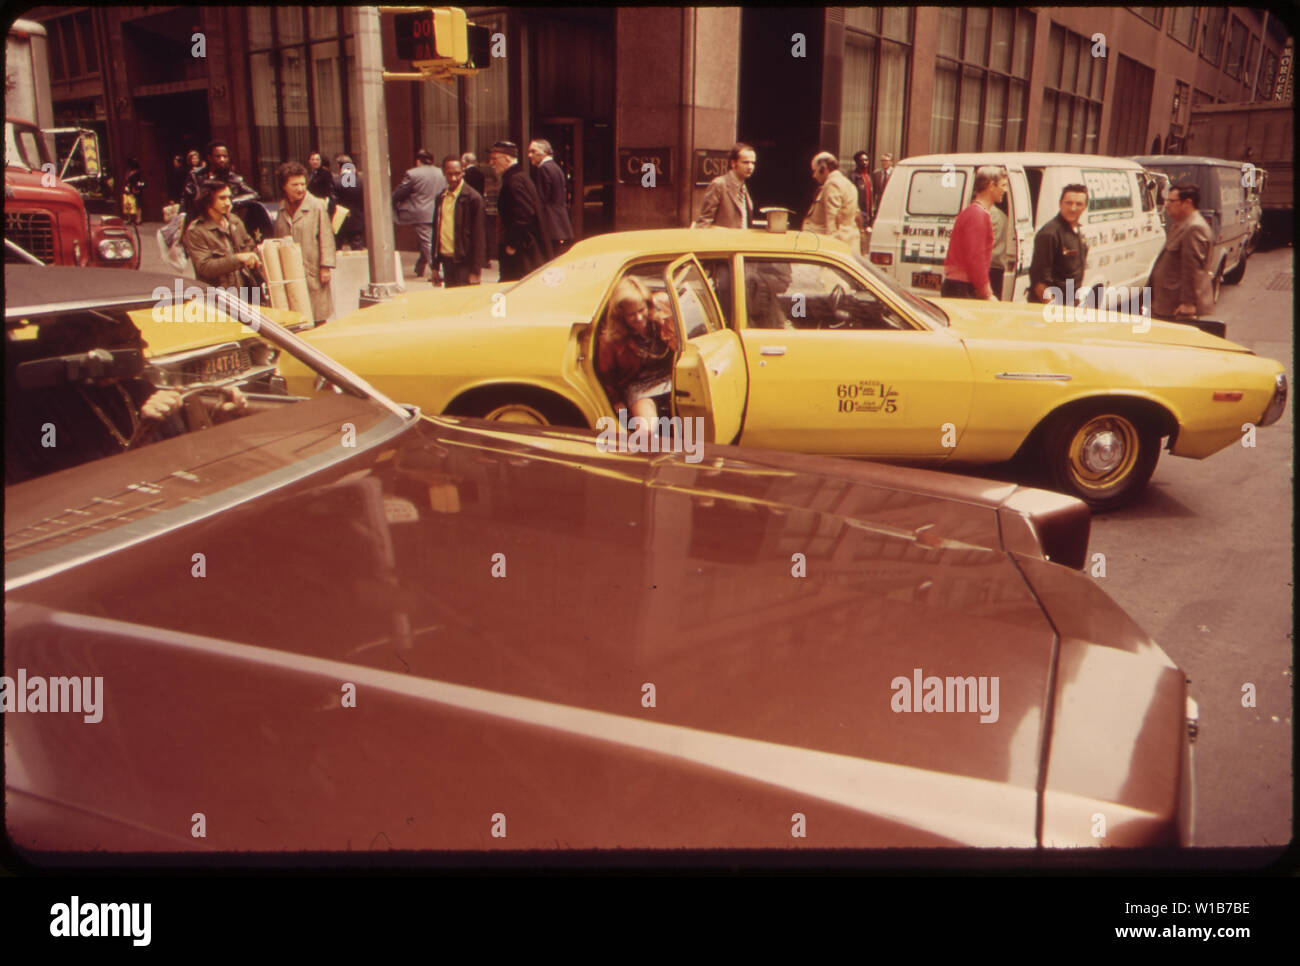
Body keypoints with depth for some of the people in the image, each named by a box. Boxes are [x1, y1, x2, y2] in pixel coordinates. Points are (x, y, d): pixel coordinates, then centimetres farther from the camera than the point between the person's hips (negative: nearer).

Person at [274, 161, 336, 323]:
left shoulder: (317, 206, -4)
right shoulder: (282, 208, 11)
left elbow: (326, 238, -5)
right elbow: (278, 240, 18)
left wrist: (326, 267, -10)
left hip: (312, 272, -4)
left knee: (317, 320, -1)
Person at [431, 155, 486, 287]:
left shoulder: (472, 198, -8)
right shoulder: (441, 198, 11)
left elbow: (479, 237, -10)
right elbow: (436, 231, 16)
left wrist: (476, 271, -13)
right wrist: (435, 266, 13)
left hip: (464, 263, -6)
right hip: (446, 260, 6)